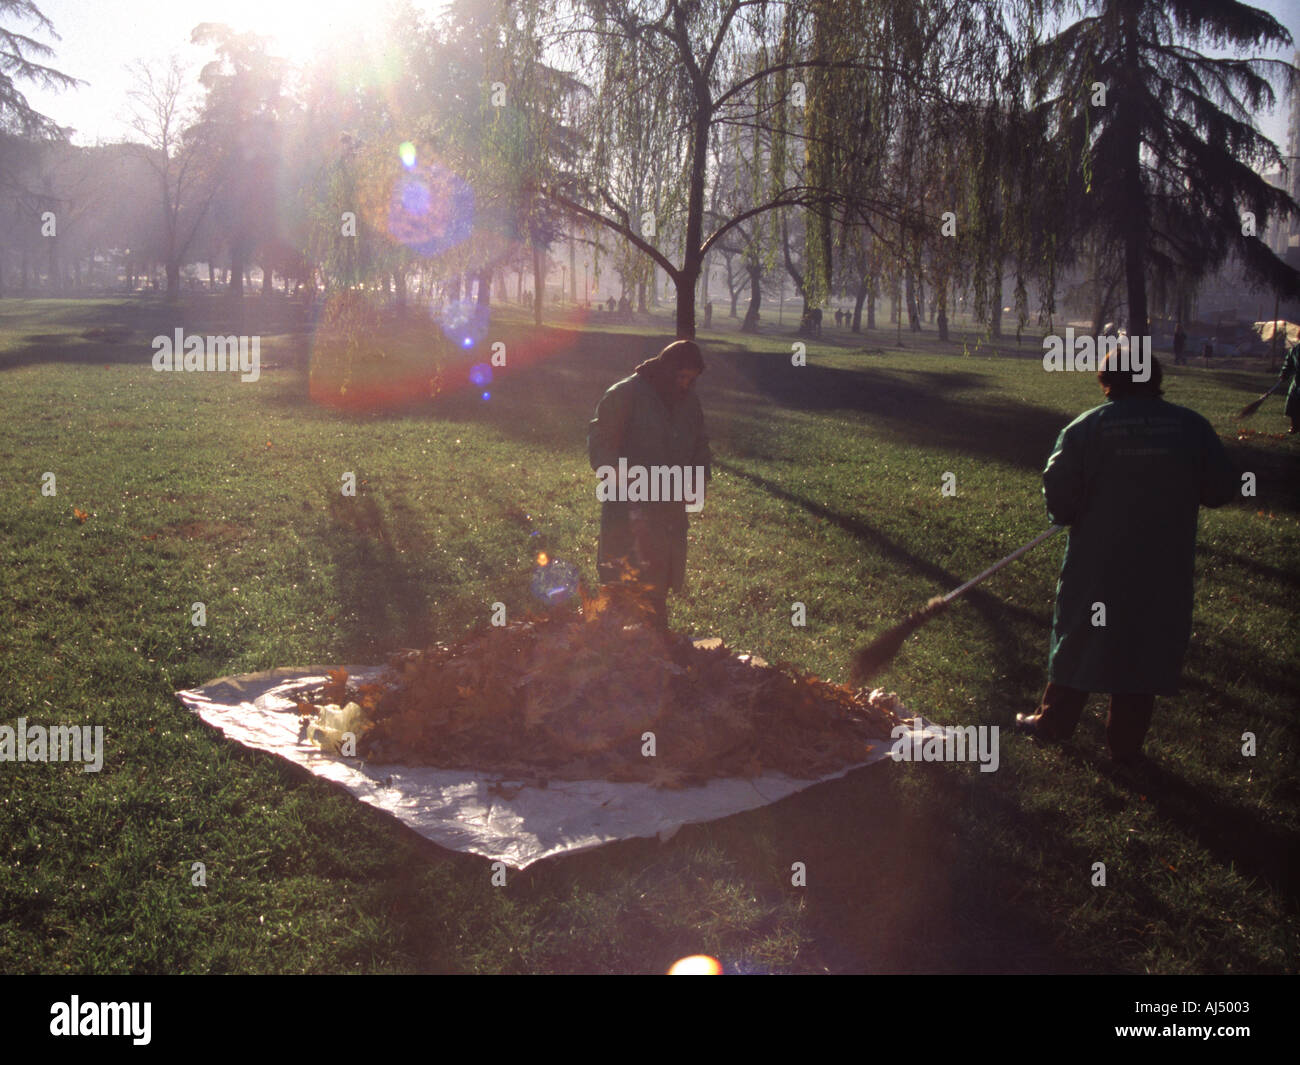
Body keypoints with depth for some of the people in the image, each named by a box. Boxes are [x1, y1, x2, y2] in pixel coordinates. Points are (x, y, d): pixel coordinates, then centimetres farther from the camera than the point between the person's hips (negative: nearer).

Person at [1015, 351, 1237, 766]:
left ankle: (1054, 720, 29)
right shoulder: (1192, 427, -3)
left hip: (1097, 564, -1)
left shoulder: (1085, 428, -9)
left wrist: (1076, 515, 11)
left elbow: (1058, 500, -11)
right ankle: (1126, 743, 21)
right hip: (1165, 571, 1)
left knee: (1080, 641, 15)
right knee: (1146, 650, 13)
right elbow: (1222, 489, 1)